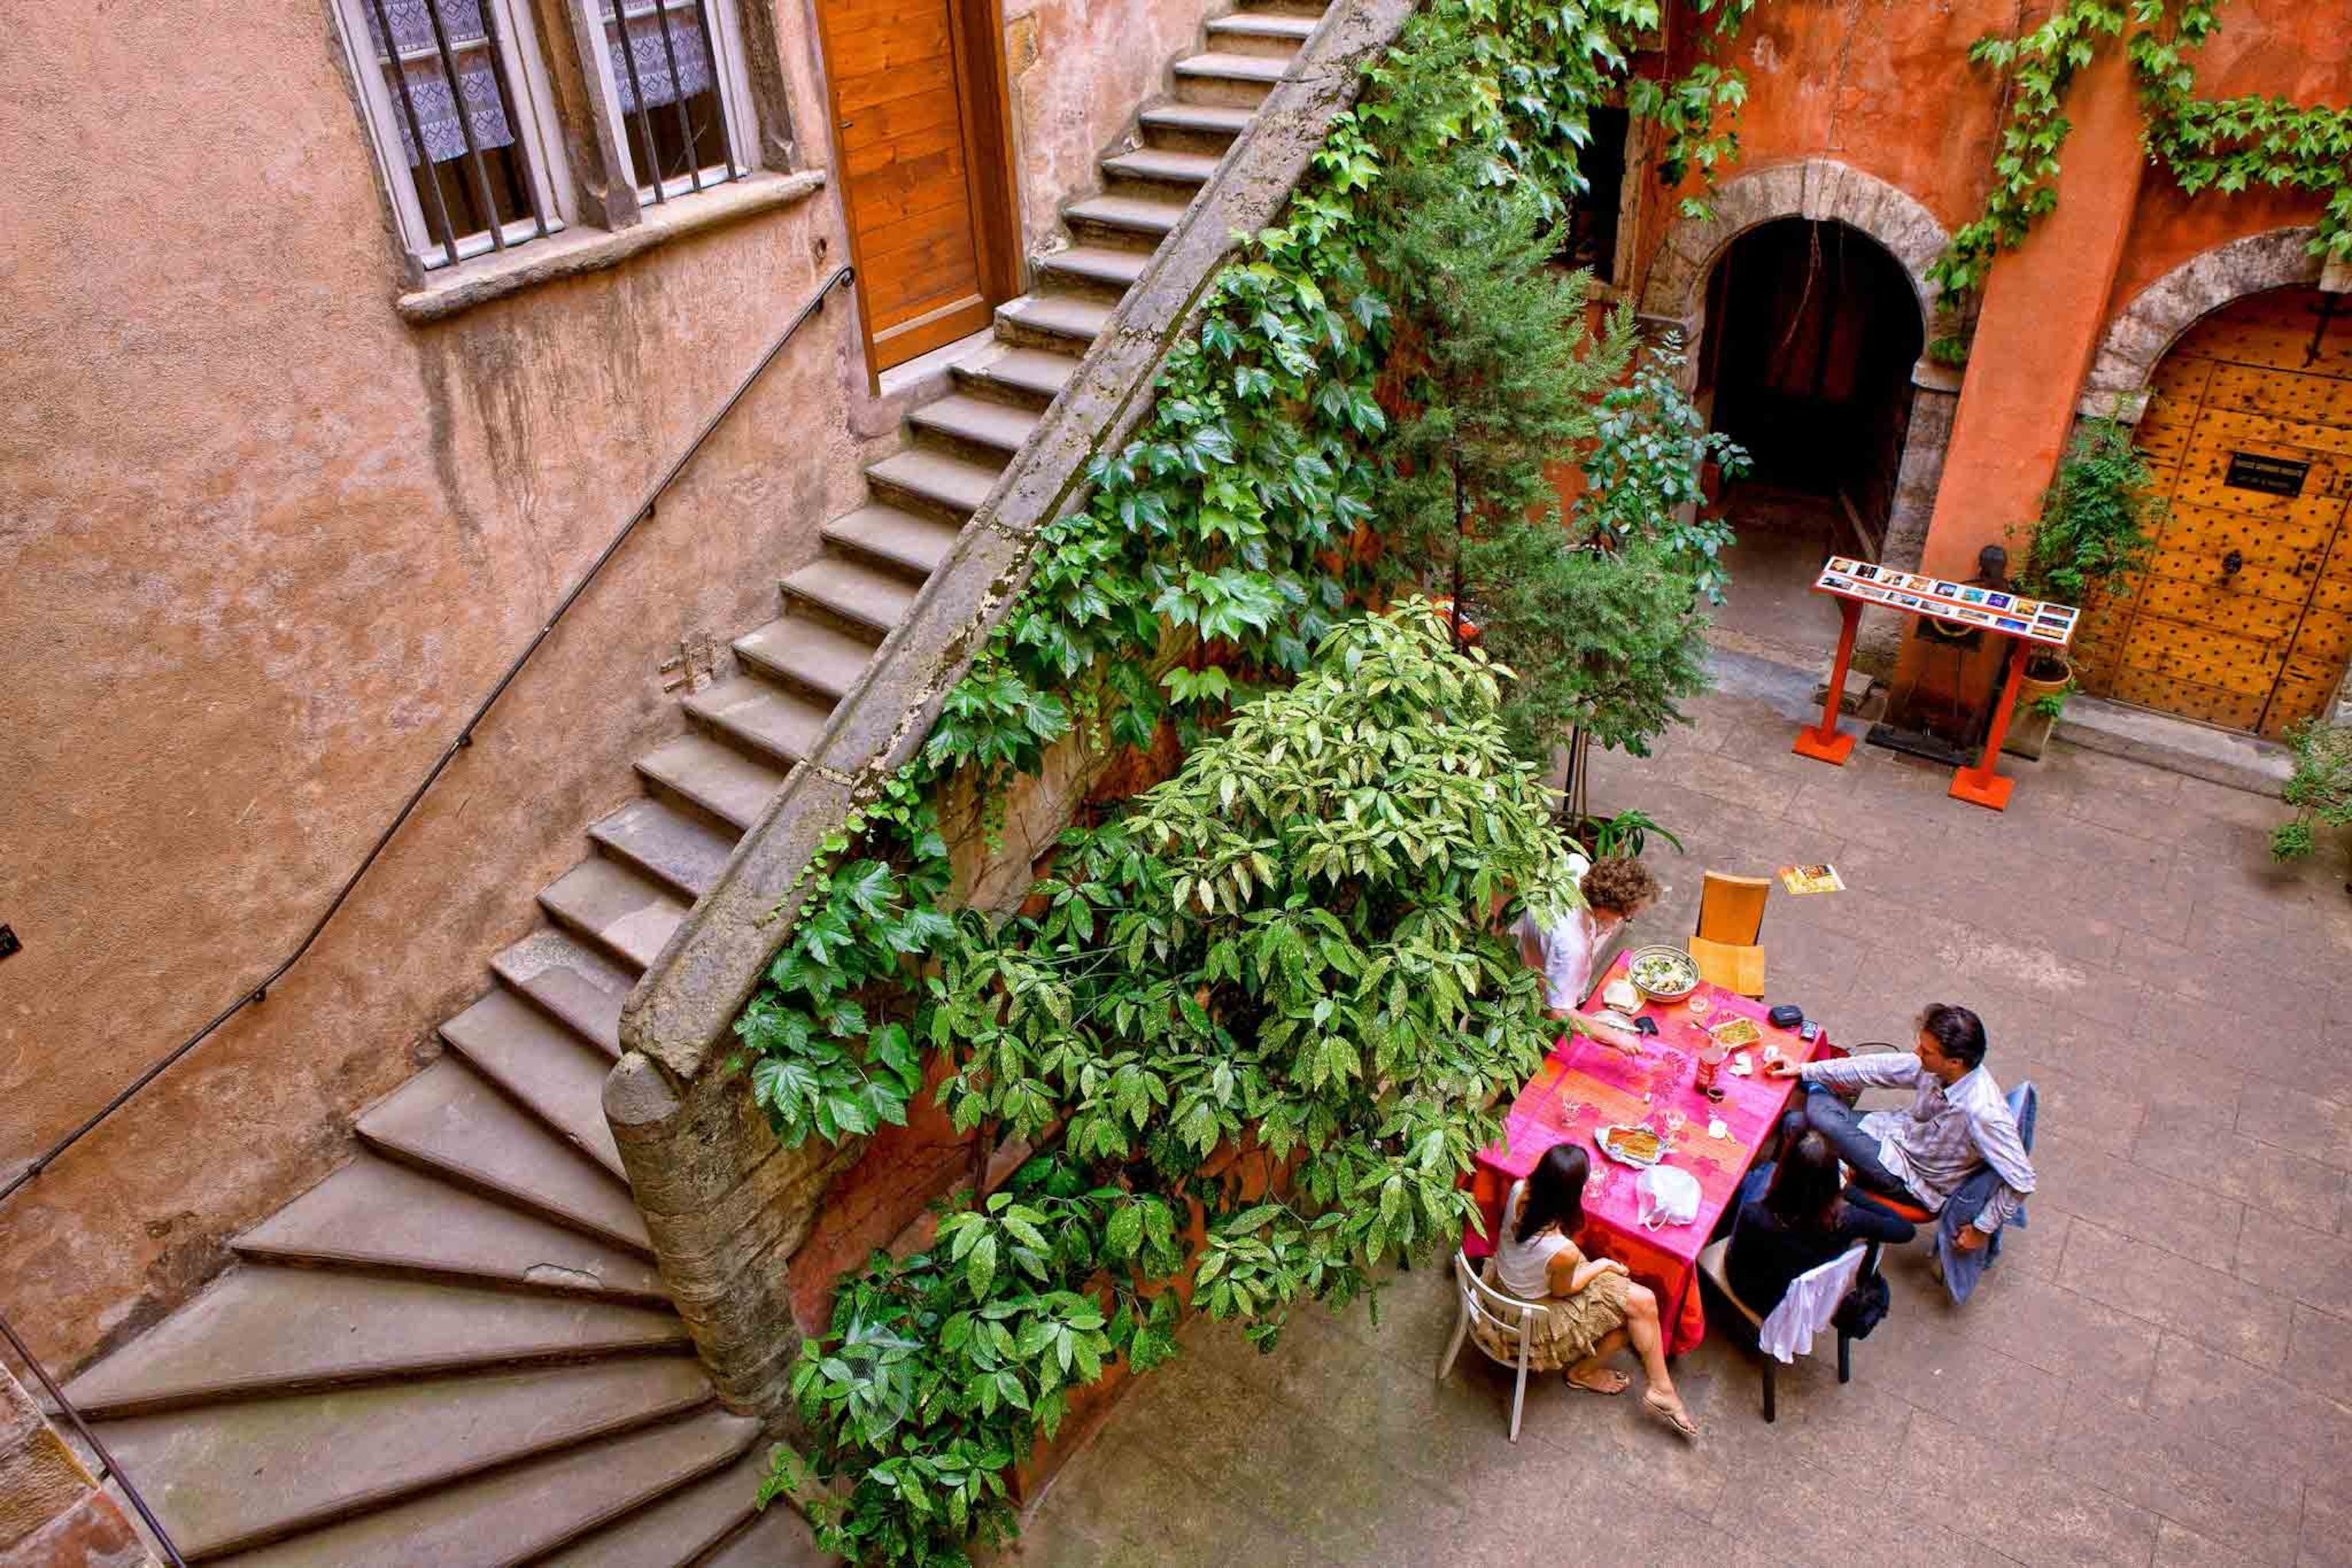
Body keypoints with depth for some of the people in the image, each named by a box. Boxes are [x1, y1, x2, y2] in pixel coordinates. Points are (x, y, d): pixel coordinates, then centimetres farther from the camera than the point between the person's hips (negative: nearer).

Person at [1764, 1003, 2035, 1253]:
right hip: (1901, 1133, 6)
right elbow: (1877, 1068, -5)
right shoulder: (1935, 1066, -17)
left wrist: (1982, 1230, -19)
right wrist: (1804, 1070, -3)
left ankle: (1818, 1094, 16)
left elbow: (2021, 1181, -30)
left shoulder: (1982, 1113, -37)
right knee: (1794, 1123, -1)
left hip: (1911, 1181, -6)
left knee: (1819, 1115, -16)